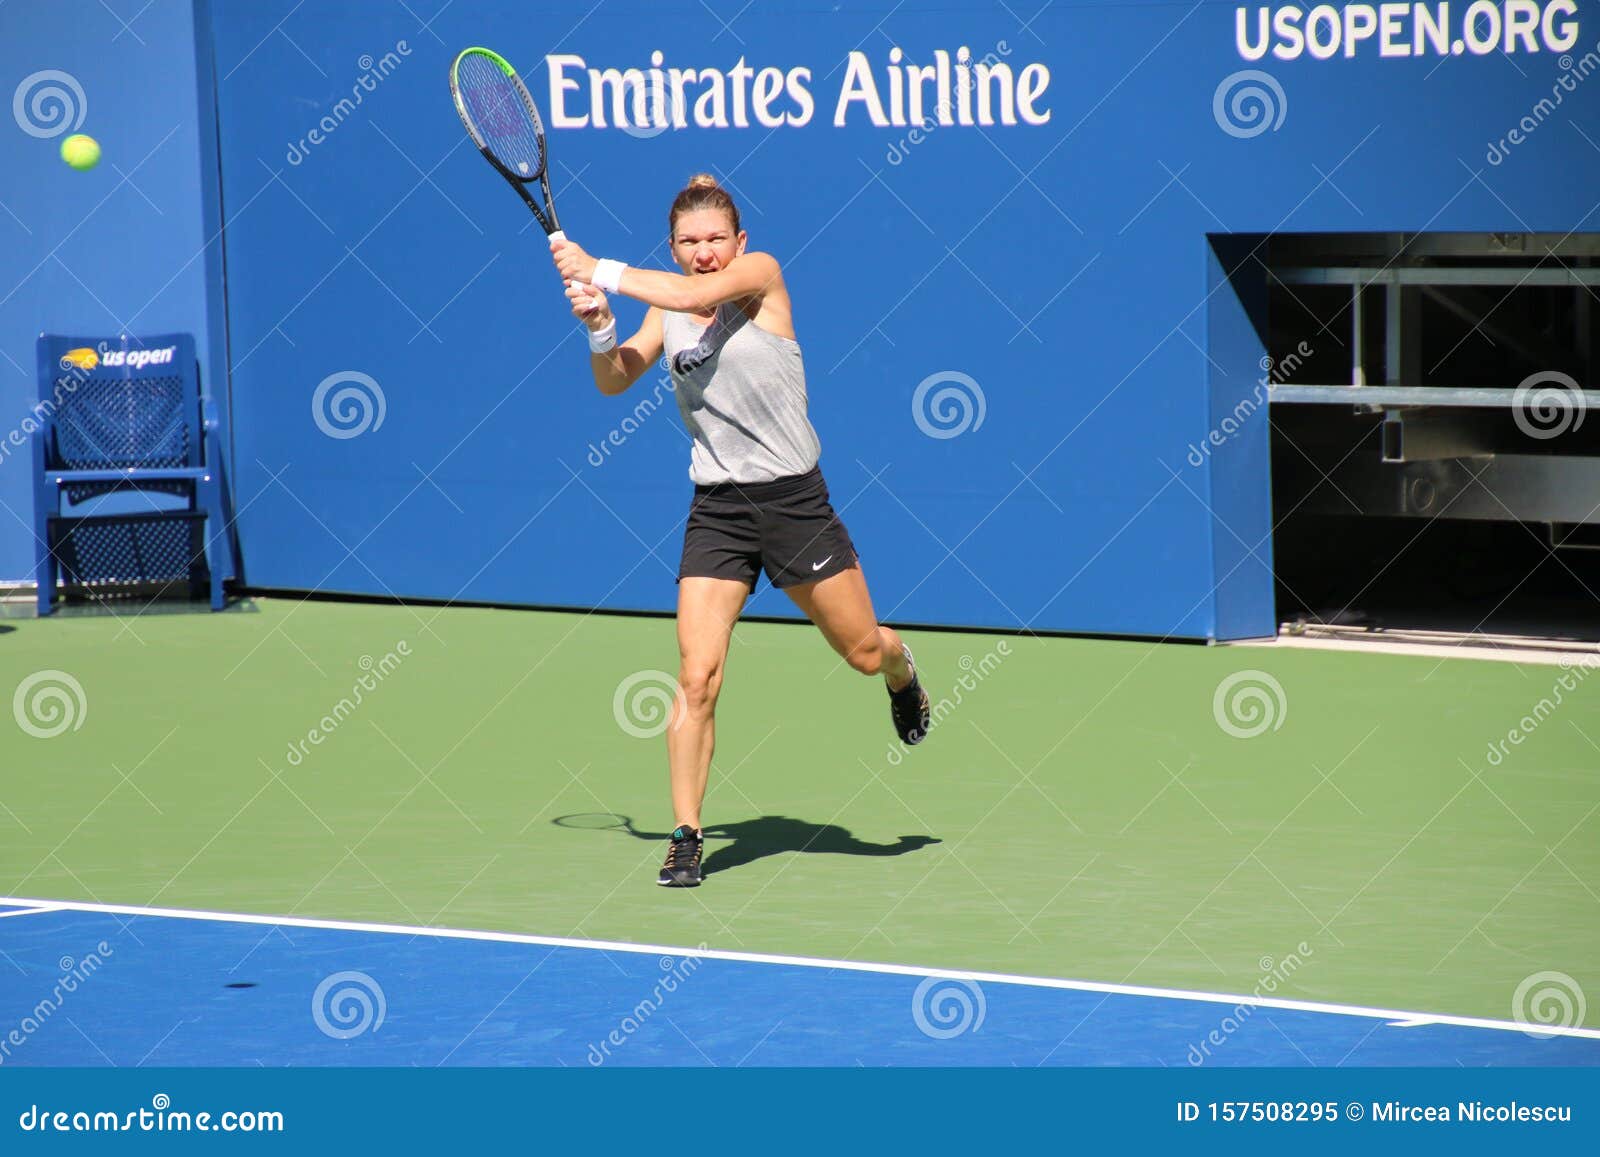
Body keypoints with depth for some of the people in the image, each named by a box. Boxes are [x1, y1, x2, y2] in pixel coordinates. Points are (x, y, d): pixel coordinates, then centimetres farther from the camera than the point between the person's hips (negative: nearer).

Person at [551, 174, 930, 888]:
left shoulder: (762, 275, -8)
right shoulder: (665, 309, 6)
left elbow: (698, 293, -27)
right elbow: (614, 381, 0)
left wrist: (598, 272, -23)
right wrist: (598, 327, -20)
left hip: (793, 499, -2)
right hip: (717, 509, 3)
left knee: (863, 650, 12)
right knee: (697, 678, -10)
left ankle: (901, 672, 50)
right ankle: (685, 837, -2)